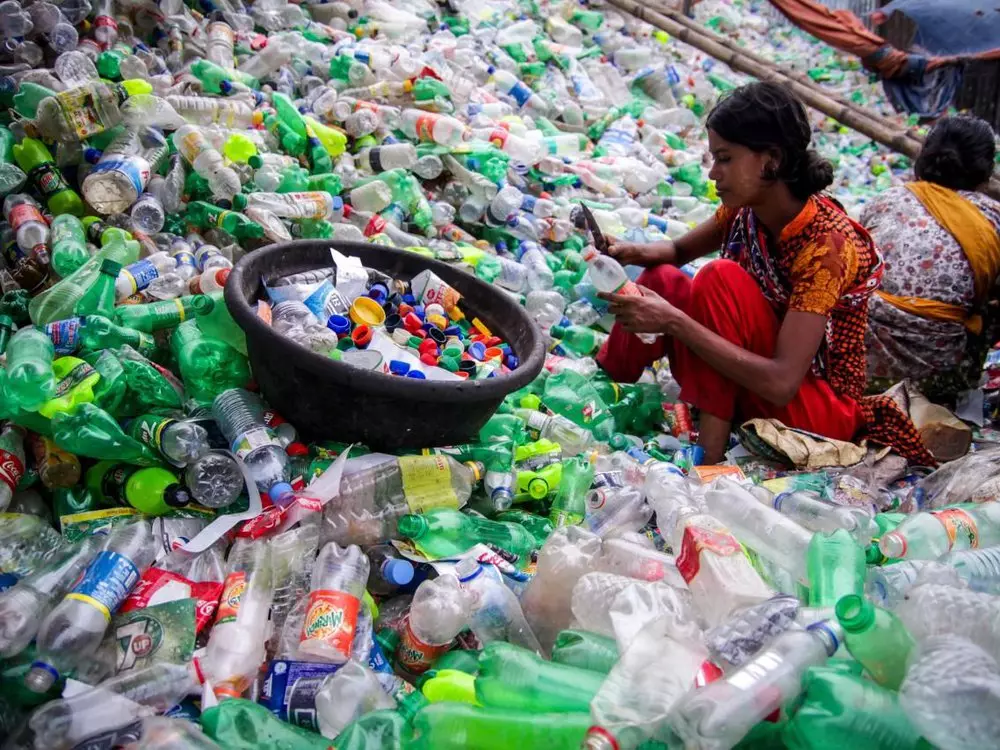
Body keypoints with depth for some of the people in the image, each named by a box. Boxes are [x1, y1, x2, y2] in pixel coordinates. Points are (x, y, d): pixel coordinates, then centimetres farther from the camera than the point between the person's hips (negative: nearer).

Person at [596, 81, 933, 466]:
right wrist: (637, 252, -12)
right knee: (661, 281, -4)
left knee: (722, 279, -27)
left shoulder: (826, 245, -27)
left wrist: (673, 323, -36)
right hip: (757, 386, 7)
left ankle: (707, 460, -24)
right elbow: (680, 250, 12)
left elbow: (782, 382, -34)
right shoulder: (745, 208, -6)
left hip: (821, 408, -7)